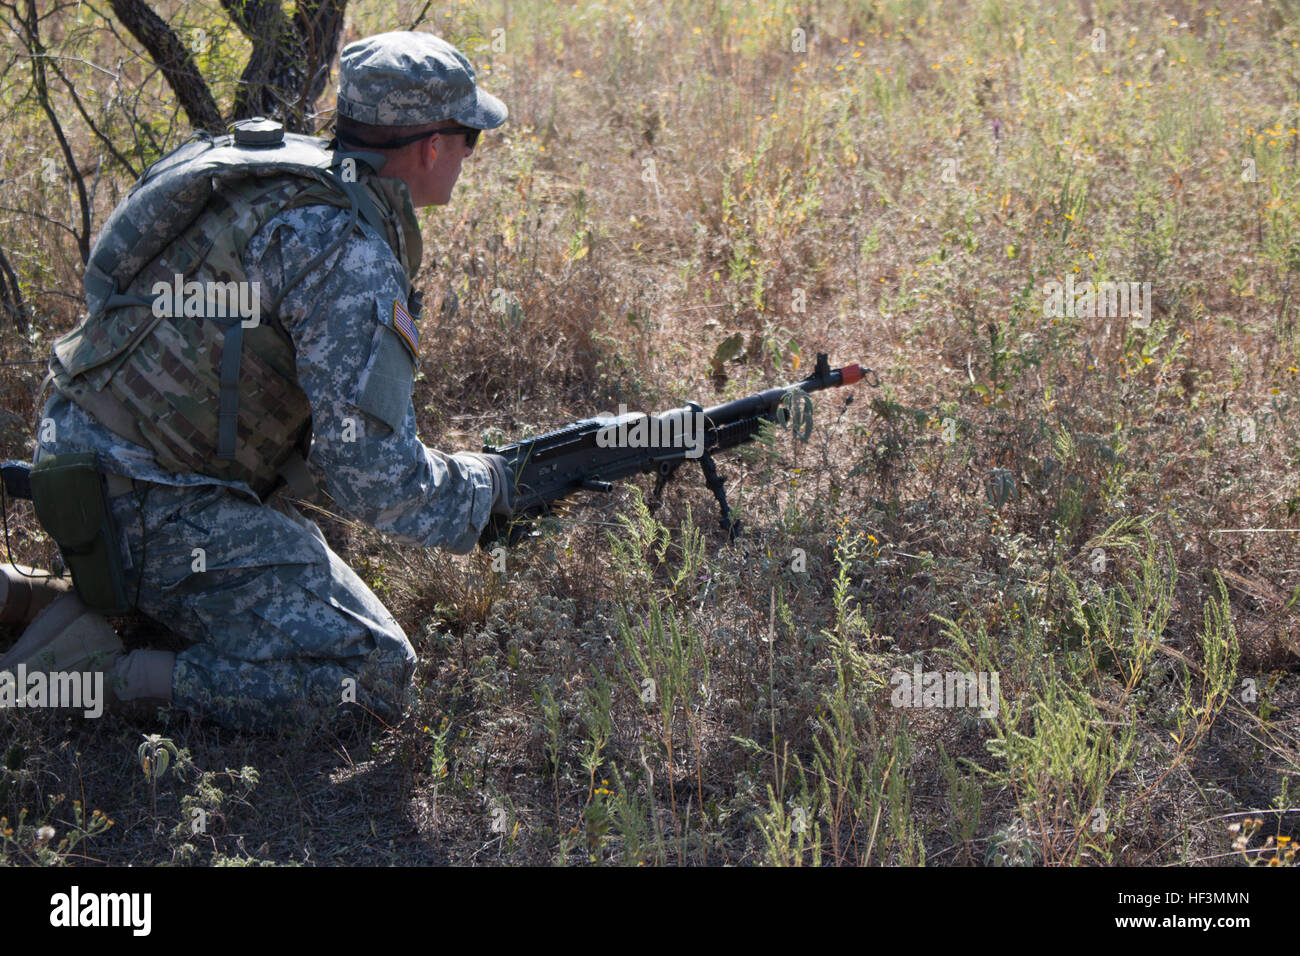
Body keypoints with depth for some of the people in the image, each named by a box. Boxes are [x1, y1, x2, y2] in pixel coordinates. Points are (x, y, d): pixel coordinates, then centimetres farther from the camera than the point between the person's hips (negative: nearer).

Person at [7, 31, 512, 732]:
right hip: (152, 508, -9)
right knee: (372, 673, -10)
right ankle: (96, 675, -13)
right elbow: (373, 477, -23)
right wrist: (488, 487, -5)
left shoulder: (287, 179, 11)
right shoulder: (348, 254, -19)